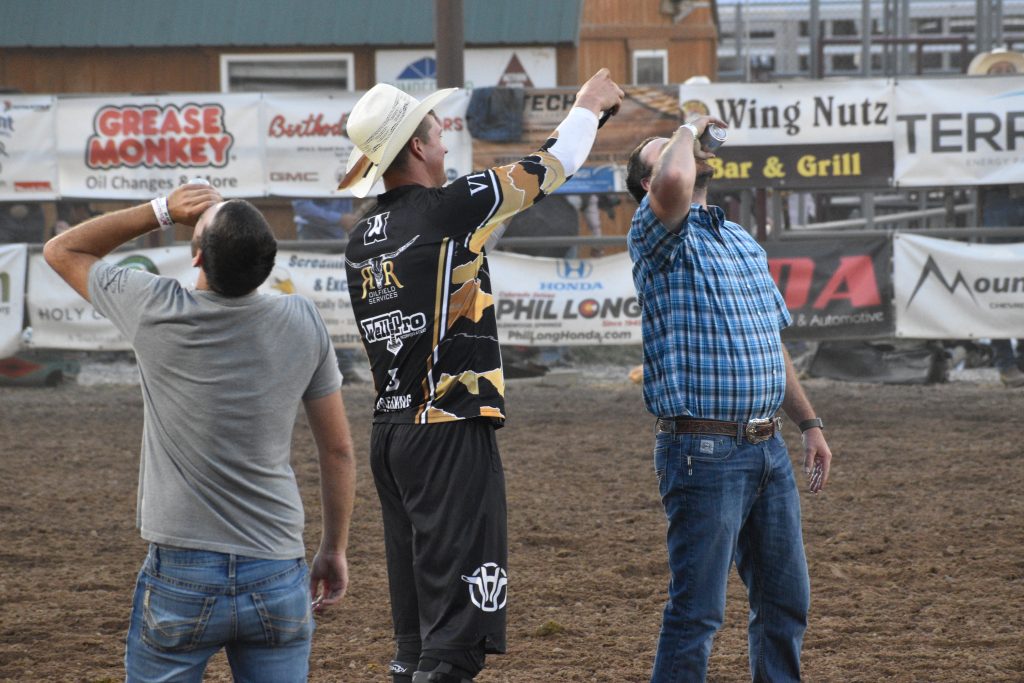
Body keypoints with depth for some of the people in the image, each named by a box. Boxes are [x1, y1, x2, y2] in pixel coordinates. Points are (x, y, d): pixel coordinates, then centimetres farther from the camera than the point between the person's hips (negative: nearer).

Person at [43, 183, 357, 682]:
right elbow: (338, 449, 7)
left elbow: (61, 250, 9)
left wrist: (161, 211, 6)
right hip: (278, 579, 2)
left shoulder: (156, 311, -9)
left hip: (180, 577, -2)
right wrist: (334, 550, 18)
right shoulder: (303, 323, -2)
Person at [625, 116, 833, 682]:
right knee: (696, 611, -7)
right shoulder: (657, 235, -5)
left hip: (768, 448, 8)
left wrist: (809, 422, 21)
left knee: (785, 601, 14)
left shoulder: (744, 242, 19)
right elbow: (673, 184, -29)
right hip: (704, 451, -8)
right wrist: (689, 129, -9)